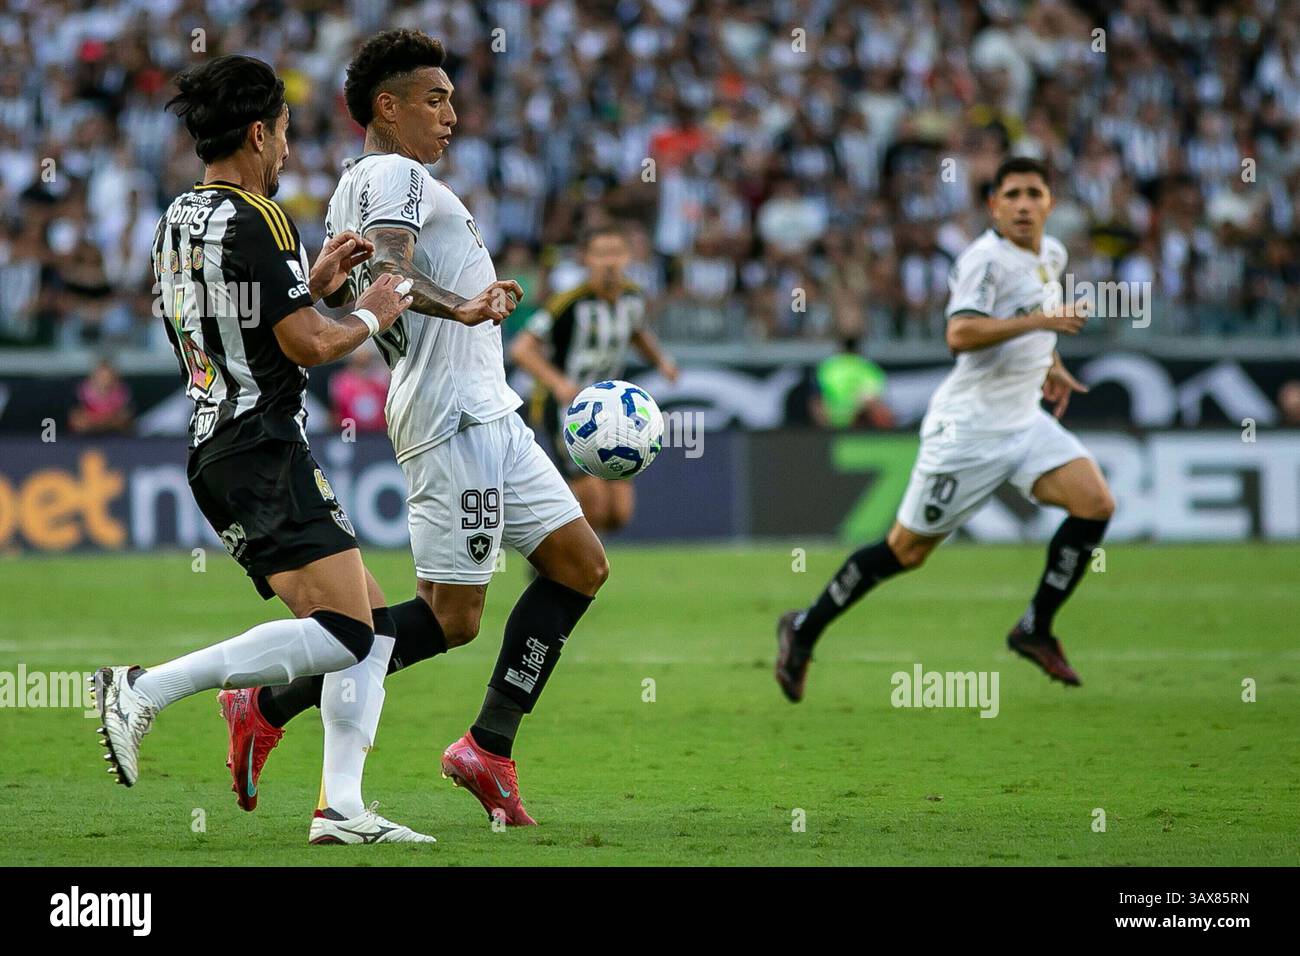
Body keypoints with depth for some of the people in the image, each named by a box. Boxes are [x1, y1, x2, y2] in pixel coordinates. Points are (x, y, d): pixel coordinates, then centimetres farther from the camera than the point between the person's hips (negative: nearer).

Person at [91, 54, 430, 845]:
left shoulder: (177, 221, 16)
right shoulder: (256, 221, -13)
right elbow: (309, 345, -17)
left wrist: (315, 284, 24)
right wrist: (371, 314, 1)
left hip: (216, 446, 10)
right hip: (264, 452, -10)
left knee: (374, 624, 10)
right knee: (345, 631, -18)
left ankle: (343, 808, 2)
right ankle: (147, 689, -20)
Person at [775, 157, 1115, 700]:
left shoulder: (1052, 256, 11)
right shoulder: (984, 259, -16)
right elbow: (960, 333, -31)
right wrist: (1039, 319, -33)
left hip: (1025, 421, 7)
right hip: (968, 426, -7)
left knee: (1095, 503, -13)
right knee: (907, 550, -1)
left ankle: (1036, 630, -1)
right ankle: (804, 630, 16)